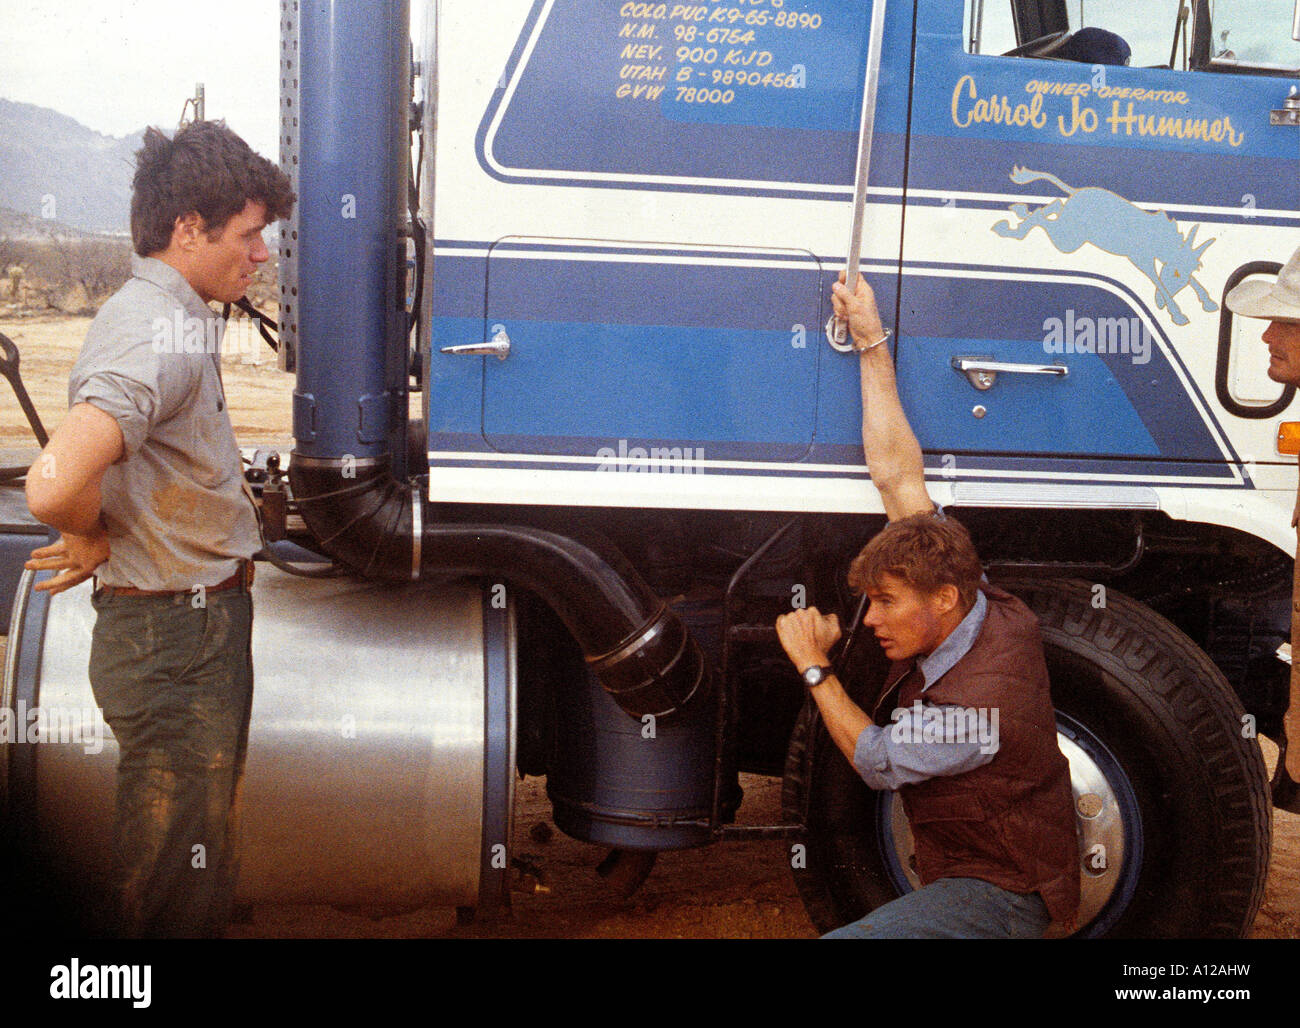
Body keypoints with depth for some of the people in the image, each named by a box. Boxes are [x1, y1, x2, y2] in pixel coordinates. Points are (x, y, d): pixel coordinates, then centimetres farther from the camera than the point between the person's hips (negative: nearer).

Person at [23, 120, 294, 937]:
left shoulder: (157, 312, 10)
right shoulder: (166, 335, -24)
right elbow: (56, 484, -37)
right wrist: (97, 540, -17)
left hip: (198, 618, 10)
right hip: (178, 633, -10)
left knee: (181, 850, 23)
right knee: (181, 871, 4)